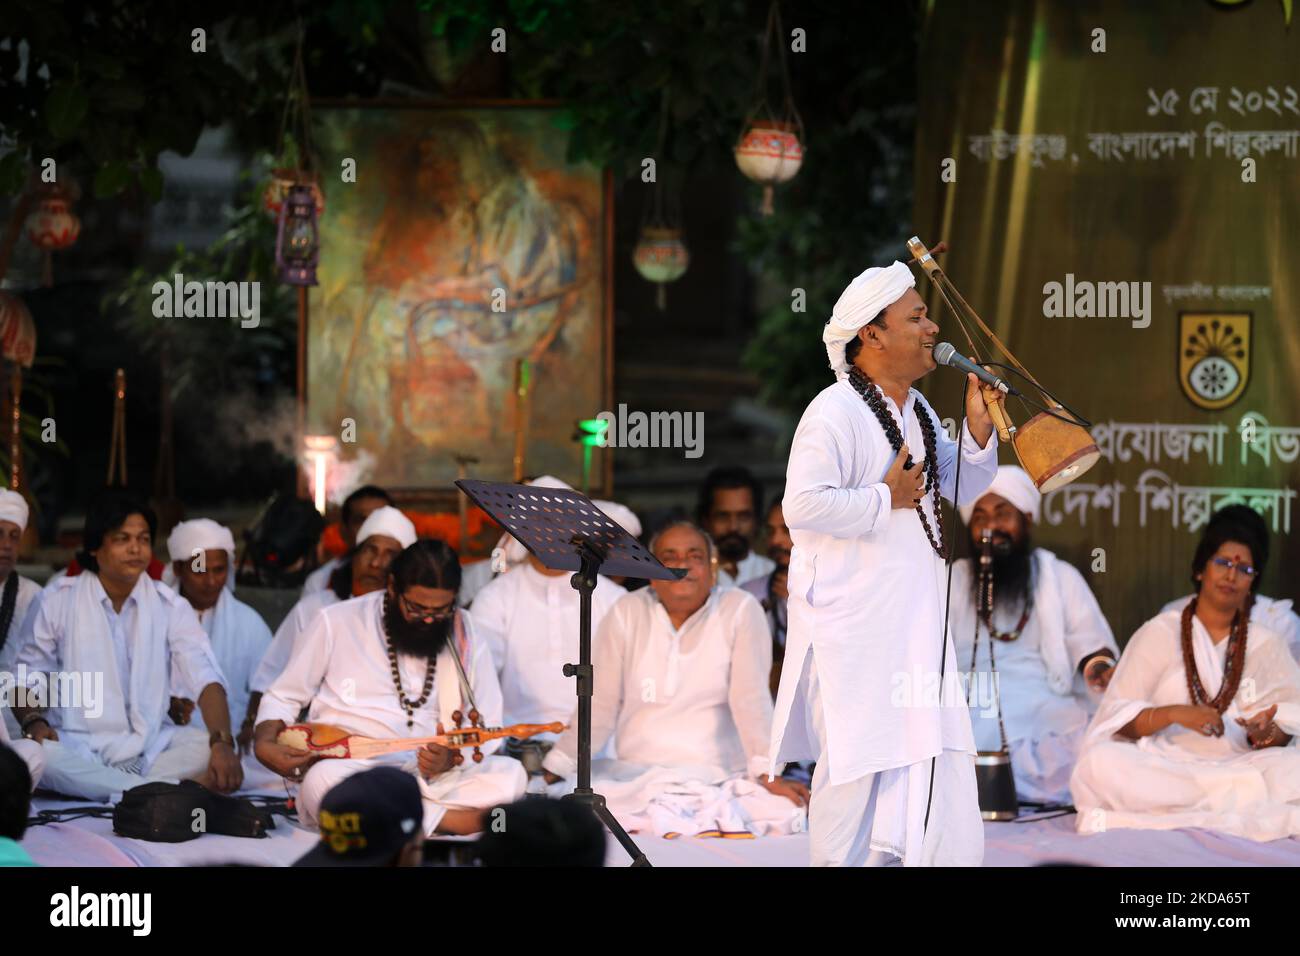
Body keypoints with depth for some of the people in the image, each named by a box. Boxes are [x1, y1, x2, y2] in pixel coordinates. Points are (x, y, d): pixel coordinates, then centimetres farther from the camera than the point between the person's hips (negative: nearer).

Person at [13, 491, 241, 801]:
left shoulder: (170, 607, 4)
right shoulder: (58, 604, 3)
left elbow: (206, 681, -8)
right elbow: (28, 681, 10)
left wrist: (222, 743, -26)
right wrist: (33, 722, -13)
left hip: (149, 747, 1)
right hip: (78, 747, -1)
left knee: (209, 747, -26)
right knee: (37, 755, -36)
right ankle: (179, 789, -39)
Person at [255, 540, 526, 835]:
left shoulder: (464, 638, 8)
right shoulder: (335, 623, 4)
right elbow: (282, 698, 14)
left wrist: (452, 758, -14)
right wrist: (265, 745, -7)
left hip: (431, 777, 1)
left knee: (510, 775, -27)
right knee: (325, 779, -40)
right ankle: (460, 820, -29)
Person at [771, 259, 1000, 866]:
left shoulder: (917, 412, 12)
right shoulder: (835, 413, -16)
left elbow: (963, 490, 21)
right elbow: (802, 504, -26)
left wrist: (978, 432, 3)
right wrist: (886, 499, -18)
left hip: (914, 621, 8)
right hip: (853, 623, -8)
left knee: (929, 744, 7)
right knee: (857, 757, -3)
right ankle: (839, 861, 7)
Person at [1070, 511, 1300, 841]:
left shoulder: (1267, 644, 18)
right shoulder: (1159, 633, 13)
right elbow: (1117, 718, 3)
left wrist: (1264, 734, -15)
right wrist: (1174, 714, -15)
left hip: (1237, 764, 0)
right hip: (1160, 762, 0)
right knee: (1100, 762, -34)